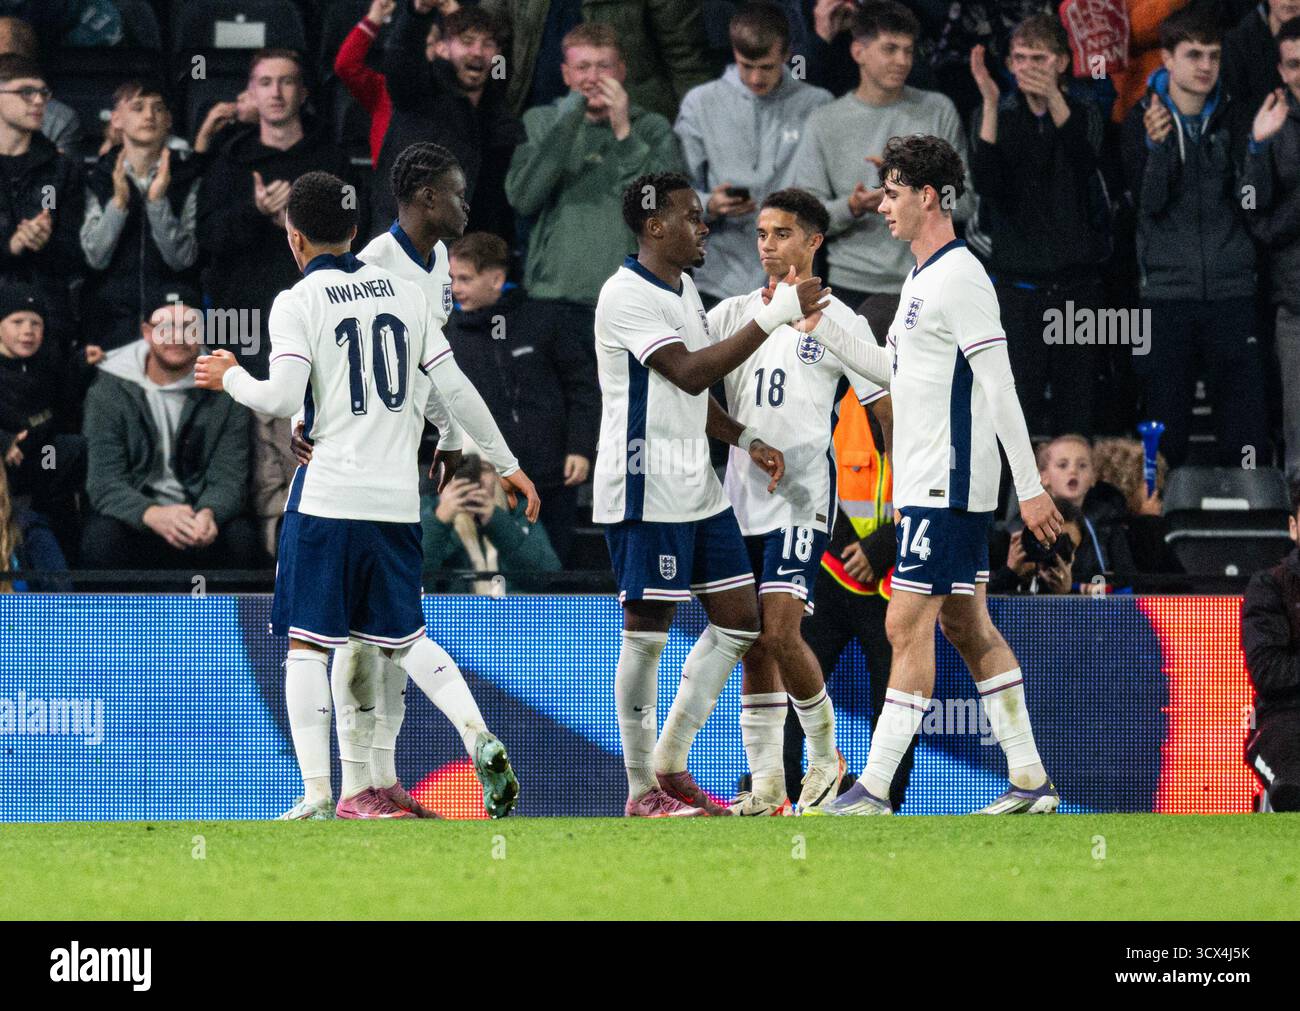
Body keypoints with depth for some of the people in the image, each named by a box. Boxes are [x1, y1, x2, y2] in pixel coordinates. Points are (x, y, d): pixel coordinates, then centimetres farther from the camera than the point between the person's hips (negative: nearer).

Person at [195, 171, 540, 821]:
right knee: (404, 637, 17)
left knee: (307, 642, 1)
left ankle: (317, 793, -7)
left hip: (327, 496, -5)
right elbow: (456, 389, 11)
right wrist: (506, 463, 20)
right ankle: (478, 738, -5)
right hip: (398, 497, 5)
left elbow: (281, 398, -14)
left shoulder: (296, 303, -4)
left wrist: (229, 378, 6)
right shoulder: (405, 293, 11)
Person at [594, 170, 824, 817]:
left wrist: (746, 440, 11)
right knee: (647, 632, -4)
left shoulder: (683, 288, 17)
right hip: (646, 491, -10)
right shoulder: (627, 295, -14)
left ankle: (671, 763, 16)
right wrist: (775, 317, -26)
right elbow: (690, 373, -24)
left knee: (738, 619, 8)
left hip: (697, 489, 10)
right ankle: (642, 790, 2)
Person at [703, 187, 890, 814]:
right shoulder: (735, 313, 11)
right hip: (742, 497, 5)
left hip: (801, 498, -5)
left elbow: (884, 409, 1)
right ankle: (766, 783, 10)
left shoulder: (836, 321, 0)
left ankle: (825, 753, 5)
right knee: (752, 645, 5)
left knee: (780, 633, -16)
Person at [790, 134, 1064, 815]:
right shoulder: (923, 278, 16)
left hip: (945, 487, -10)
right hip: (929, 484, 10)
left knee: (908, 627, -10)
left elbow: (1000, 388, -18)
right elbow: (892, 371, 27)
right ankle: (1030, 781, 12)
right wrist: (821, 325, 19)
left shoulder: (959, 277, -14)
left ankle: (873, 791, -11)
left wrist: (1030, 487, -20)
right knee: (966, 625, 10)